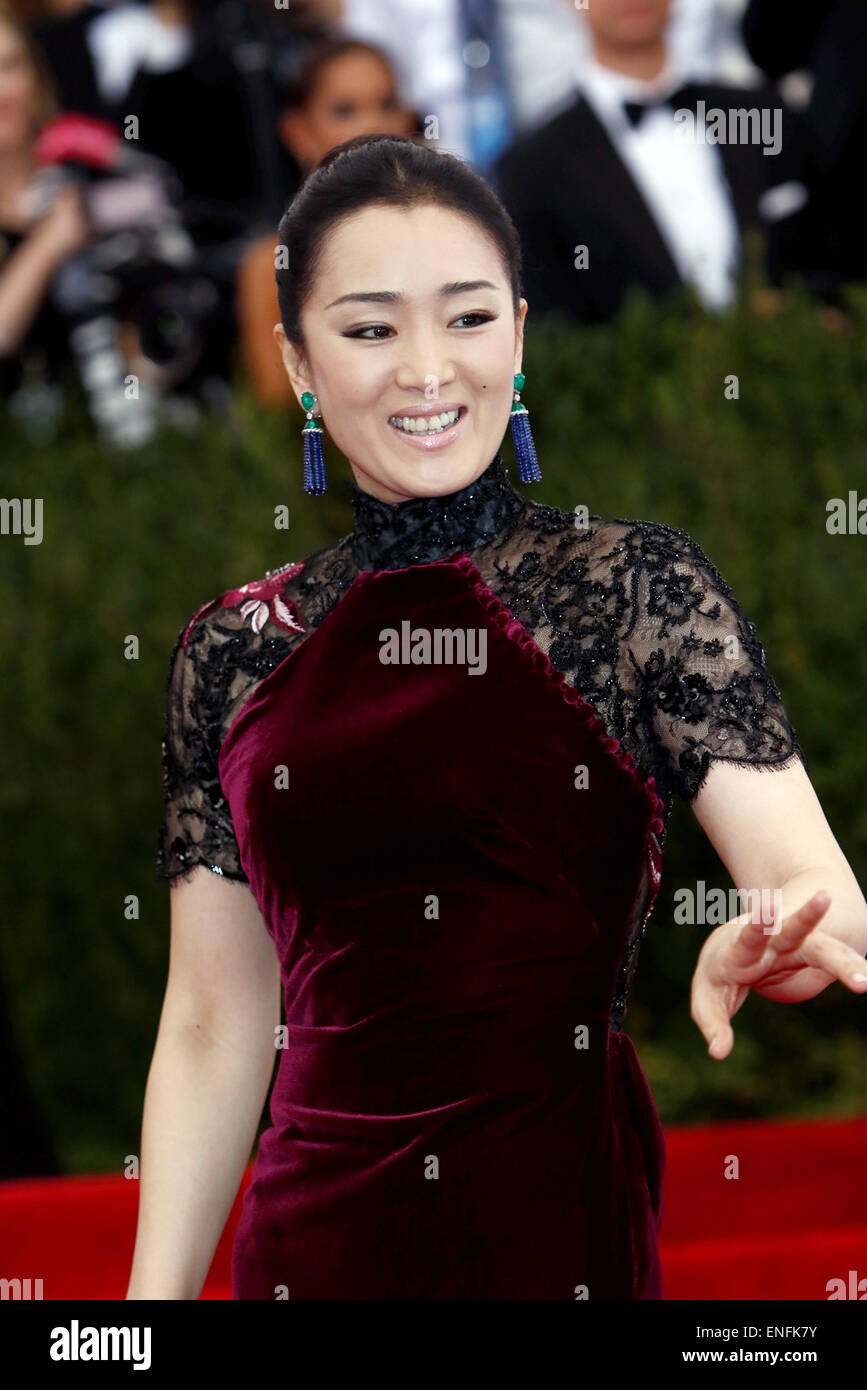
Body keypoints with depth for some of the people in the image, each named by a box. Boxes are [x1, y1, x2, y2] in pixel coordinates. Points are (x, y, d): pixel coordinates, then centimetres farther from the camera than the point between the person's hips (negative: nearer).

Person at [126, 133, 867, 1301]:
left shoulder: (642, 590, -1)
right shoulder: (234, 653, 6)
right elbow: (213, 1030, 9)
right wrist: (152, 1295, 1)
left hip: (577, 1238, -3)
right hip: (308, 1239, 3)